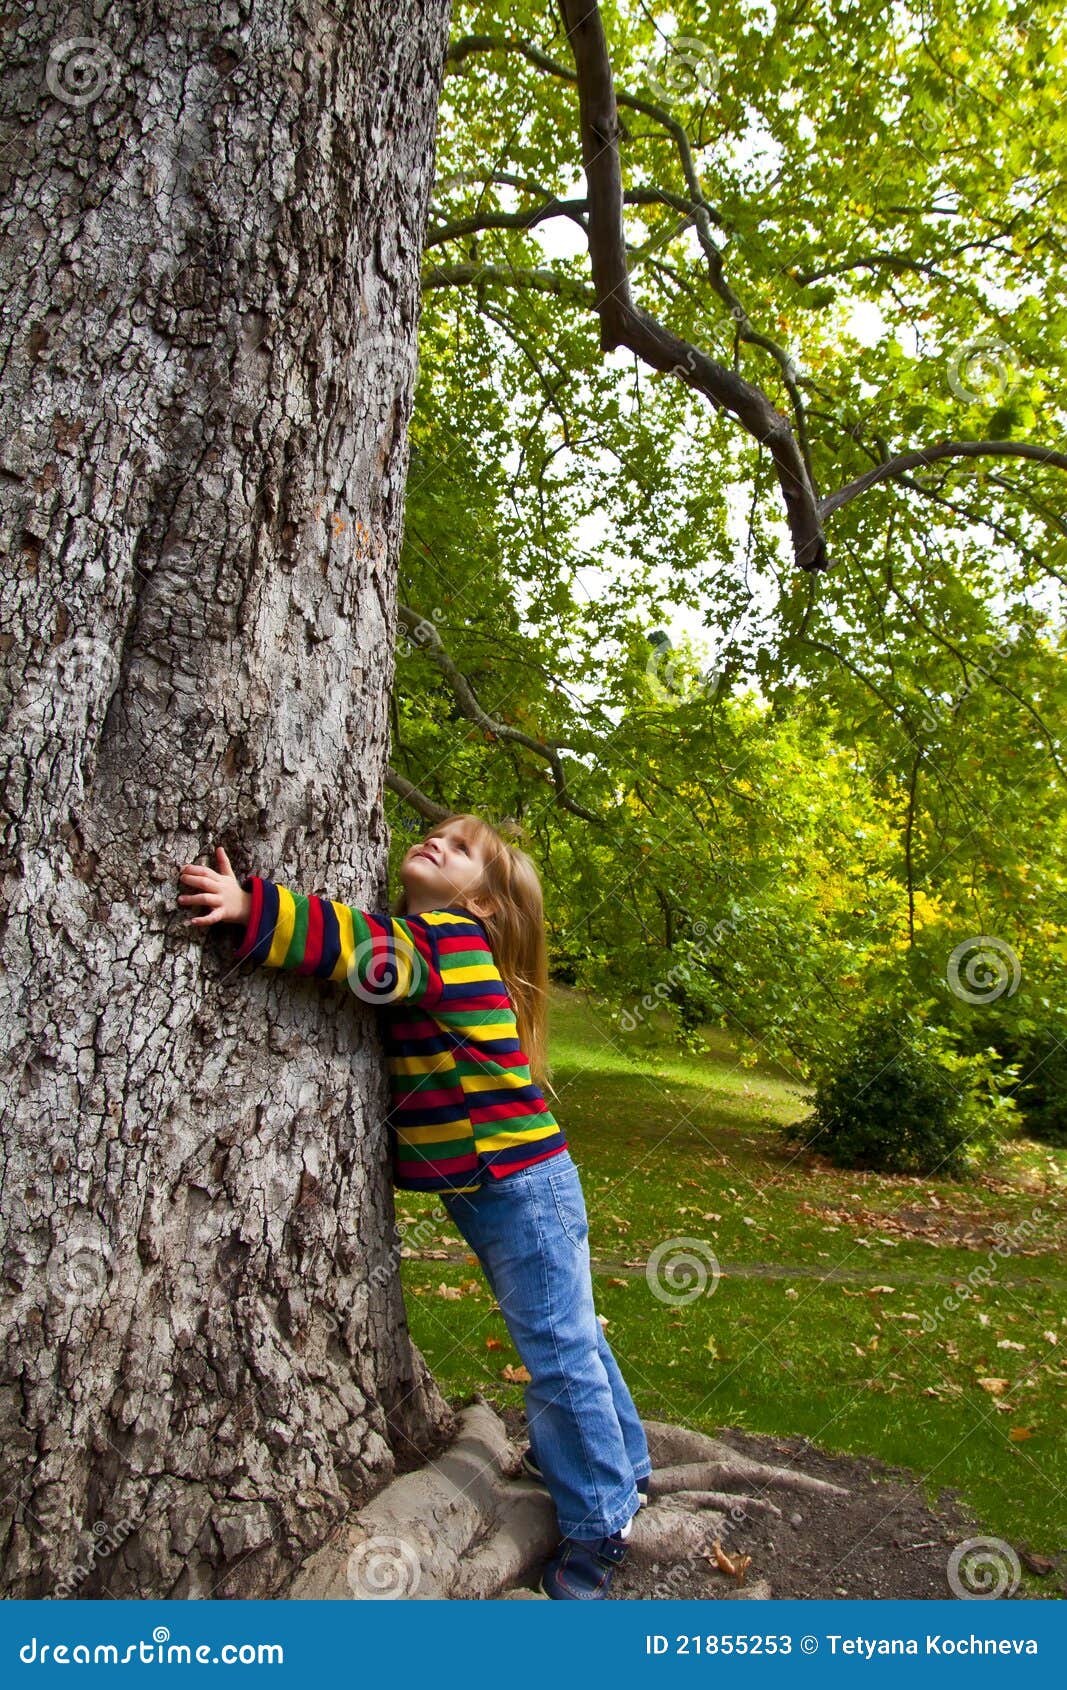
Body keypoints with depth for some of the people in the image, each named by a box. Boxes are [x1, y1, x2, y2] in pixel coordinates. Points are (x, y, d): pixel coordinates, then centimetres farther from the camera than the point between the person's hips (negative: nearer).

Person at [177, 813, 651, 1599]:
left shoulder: (449, 942, -19)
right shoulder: (425, 943, 10)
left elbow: (366, 950, -34)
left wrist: (251, 907, -40)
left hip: (521, 1186, -10)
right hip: (485, 1189, 10)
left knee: (560, 1353, 3)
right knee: (567, 1337, 24)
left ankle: (599, 1523, 20)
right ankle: (618, 1465, 42)